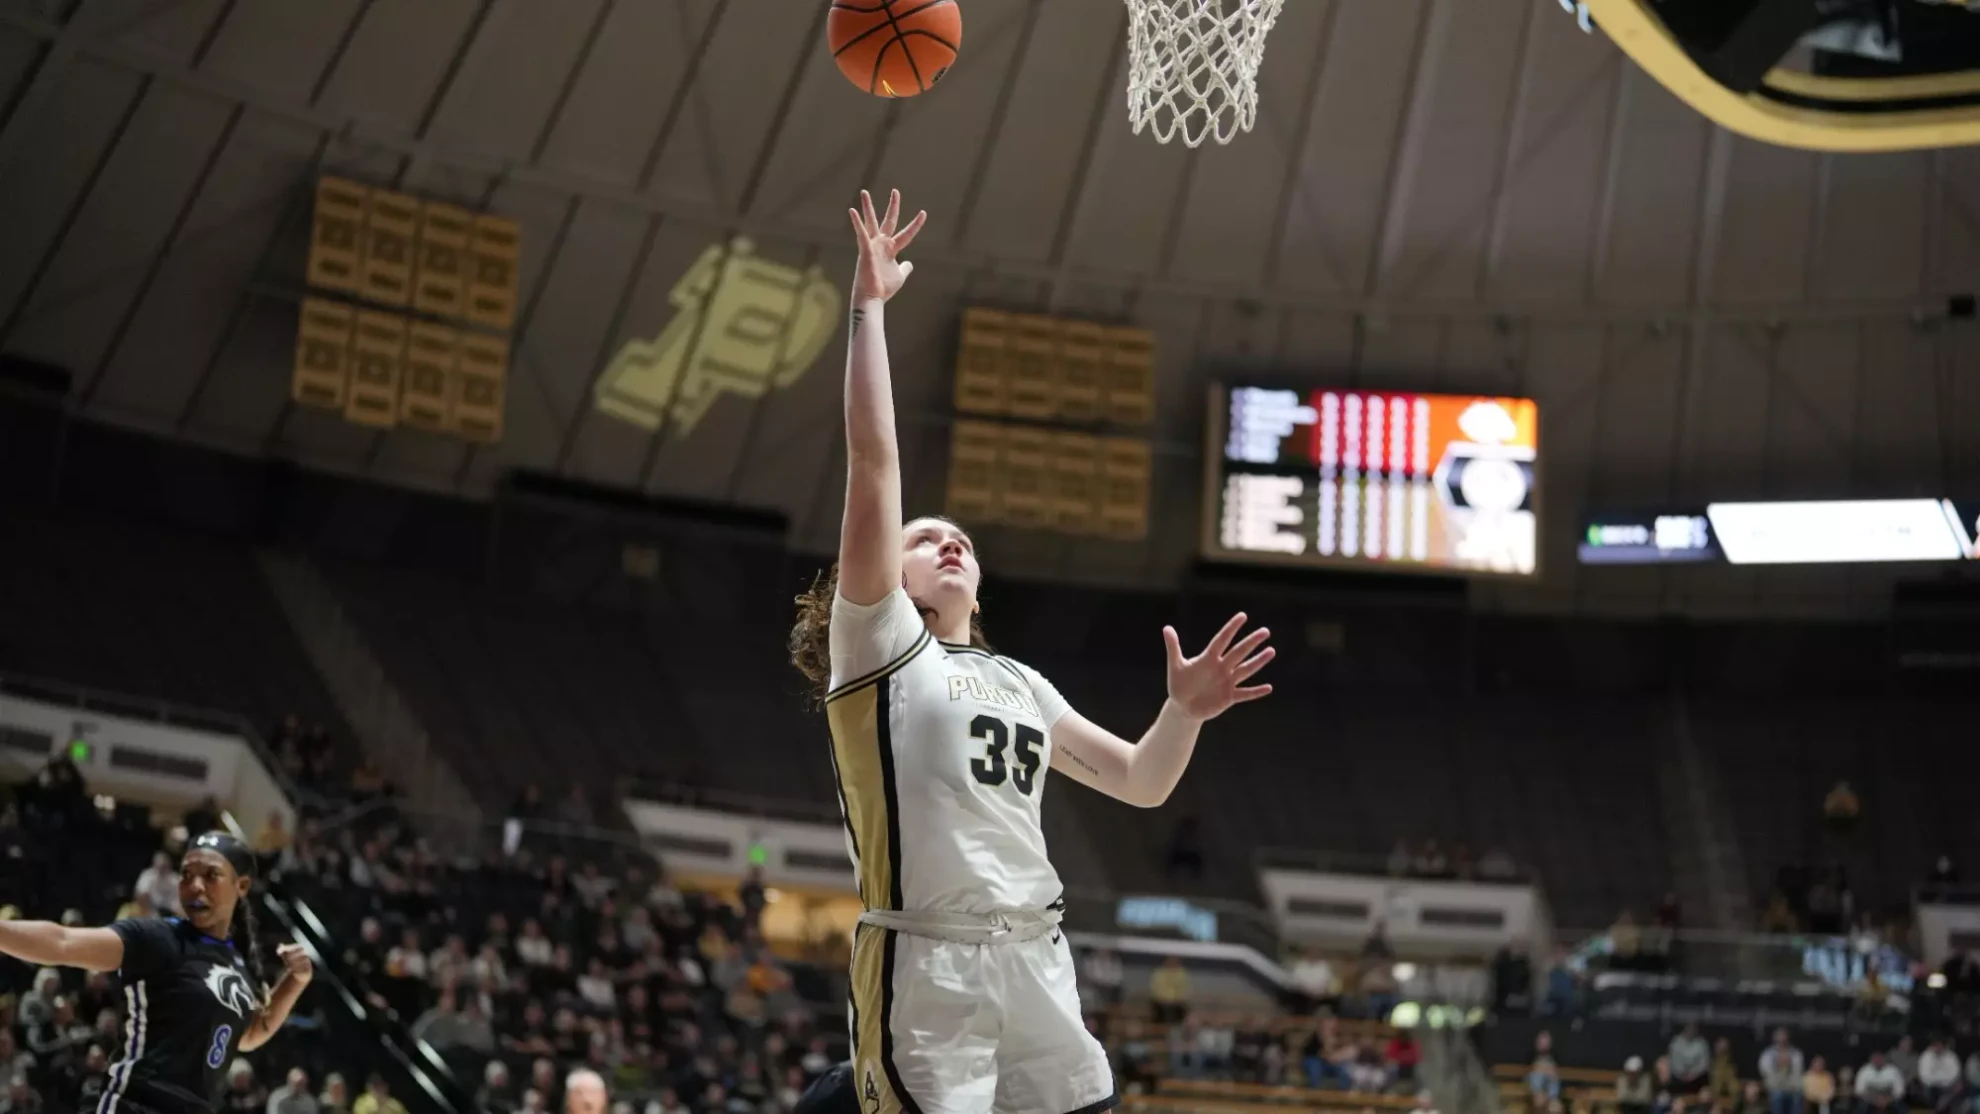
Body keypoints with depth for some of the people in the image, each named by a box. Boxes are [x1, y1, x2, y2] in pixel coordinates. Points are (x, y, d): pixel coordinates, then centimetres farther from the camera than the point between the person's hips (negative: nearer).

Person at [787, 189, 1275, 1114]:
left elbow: (1140, 783, 26)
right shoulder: (878, 643, 5)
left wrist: (1184, 711, 6)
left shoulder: (1019, 683, 23)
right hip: (926, 968, -6)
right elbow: (873, 459, -5)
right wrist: (869, 307, -7)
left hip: (1036, 963, 6)